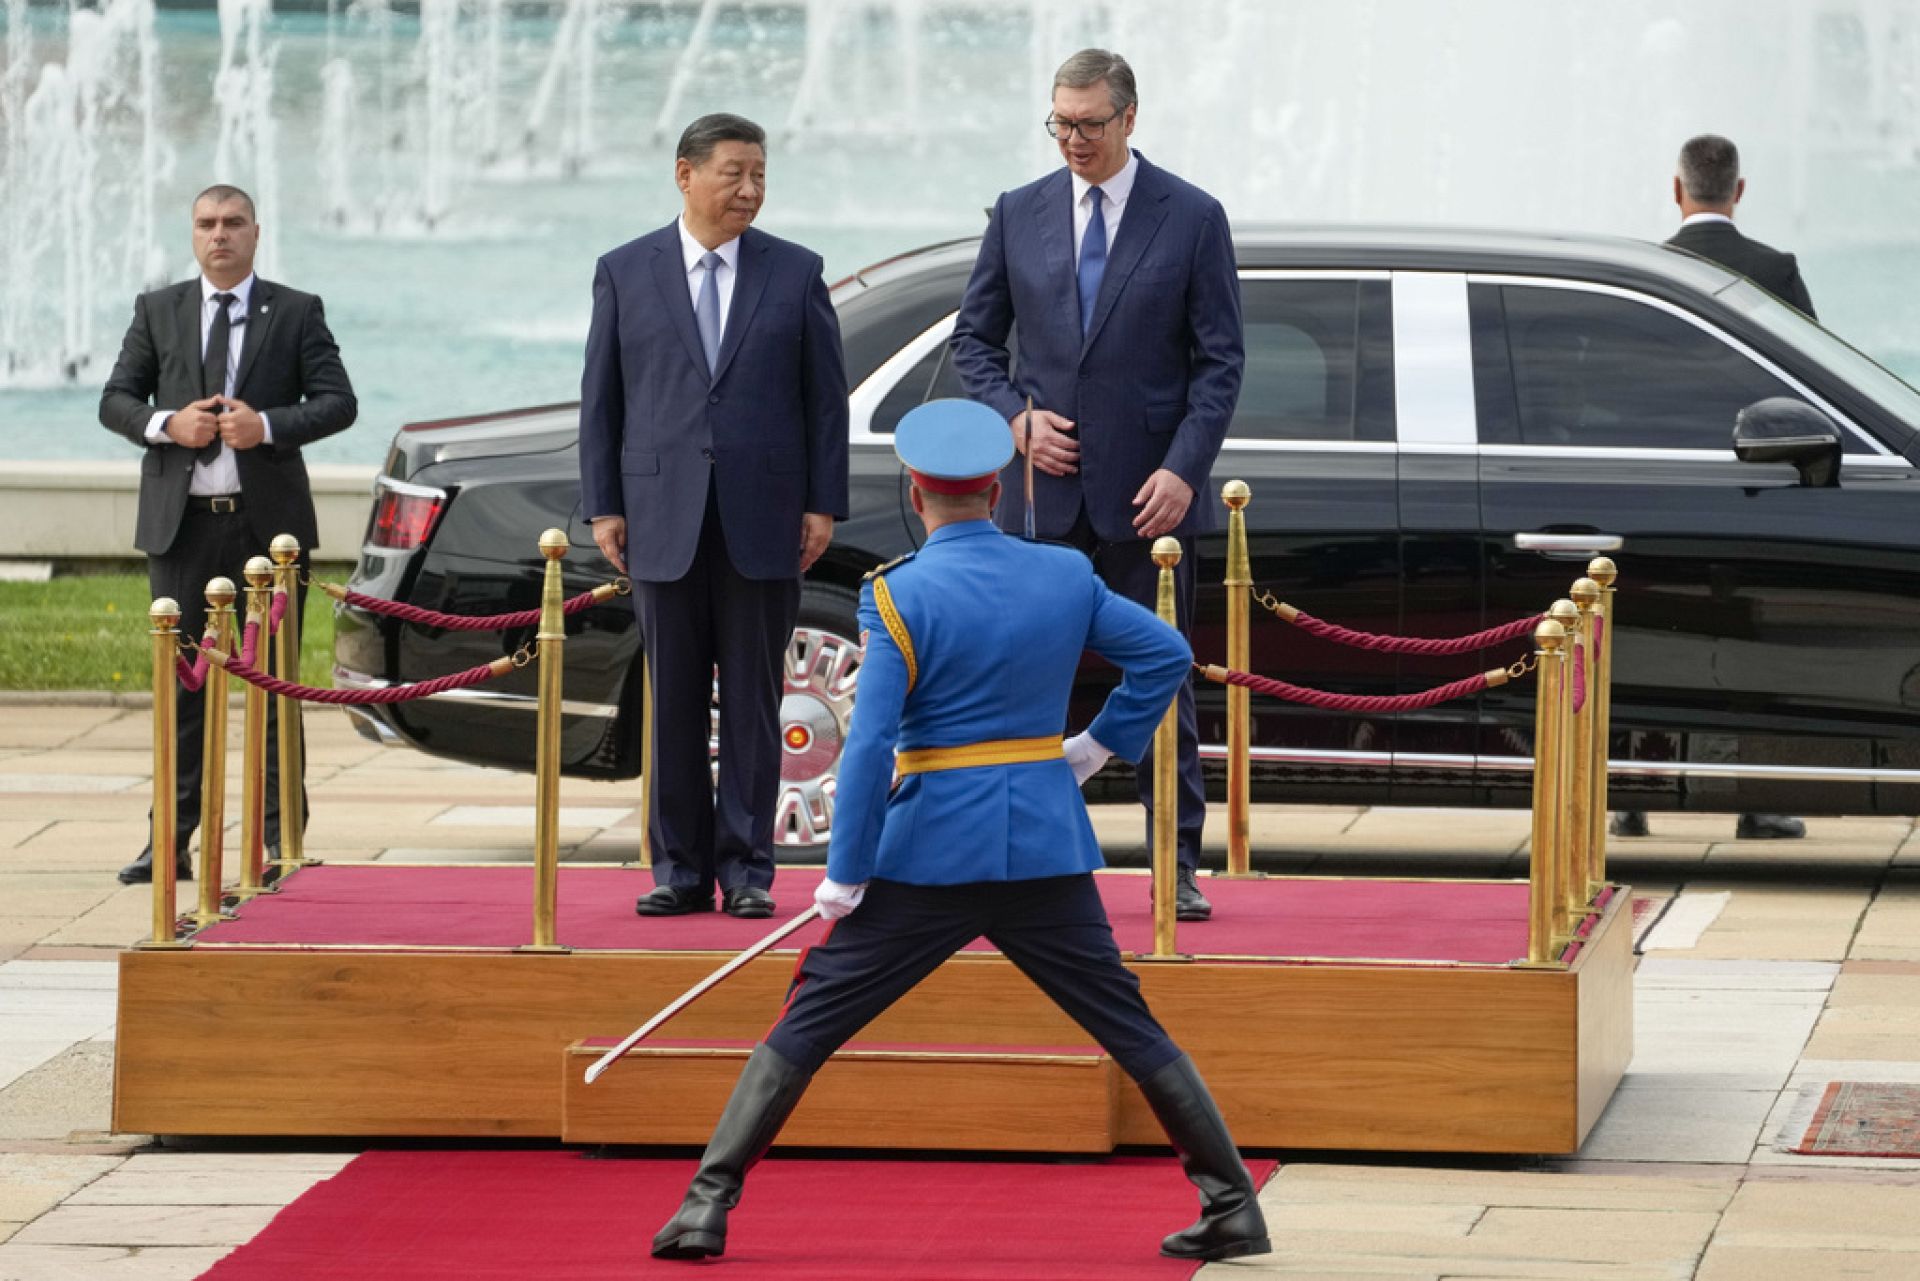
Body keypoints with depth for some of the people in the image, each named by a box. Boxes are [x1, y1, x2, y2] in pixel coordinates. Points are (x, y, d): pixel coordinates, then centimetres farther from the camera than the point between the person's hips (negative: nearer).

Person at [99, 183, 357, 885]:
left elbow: (338, 401, -1)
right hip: (180, 522, 1)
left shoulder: (296, 313, 4)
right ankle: (171, 841, 4)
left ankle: (281, 836, 8)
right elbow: (115, 400, 9)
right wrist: (166, 424, -11)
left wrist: (268, 425, -16)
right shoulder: (157, 311, 9)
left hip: (268, 519, -1)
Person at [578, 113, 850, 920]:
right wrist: (602, 507, 1)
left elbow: (826, 395, 6)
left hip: (762, 521, 0)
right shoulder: (625, 273, 6)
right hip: (665, 520, 0)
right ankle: (680, 868, 9)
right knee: (674, 703, 3)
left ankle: (746, 868, 7)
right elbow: (600, 399, 7)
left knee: (753, 699, 2)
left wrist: (824, 504, -1)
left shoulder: (795, 273, 6)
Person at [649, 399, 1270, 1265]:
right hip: (1047, 854, 3)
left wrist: (844, 878, -9)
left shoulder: (899, 595, -10)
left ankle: (706, 1208, -4)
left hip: (931, 854, -3)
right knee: (1132, 1030, 14)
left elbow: (870, 746, -14)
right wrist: (1090, 752, 14)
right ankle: (1233, 1208, 12)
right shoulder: (1067, 577, 3)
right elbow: (1165, 655, 10)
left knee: (805, 1028, 3)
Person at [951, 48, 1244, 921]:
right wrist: (1017, 418, -5)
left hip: (1145, 492, -2)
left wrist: (1183, 469, -12)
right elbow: (974, 338, 12)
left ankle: (1178, 870, 8)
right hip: (1043, 488, 2)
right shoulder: (1019, 216, 7)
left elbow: (1220, 360, -1)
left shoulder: (1192, 218, 0)